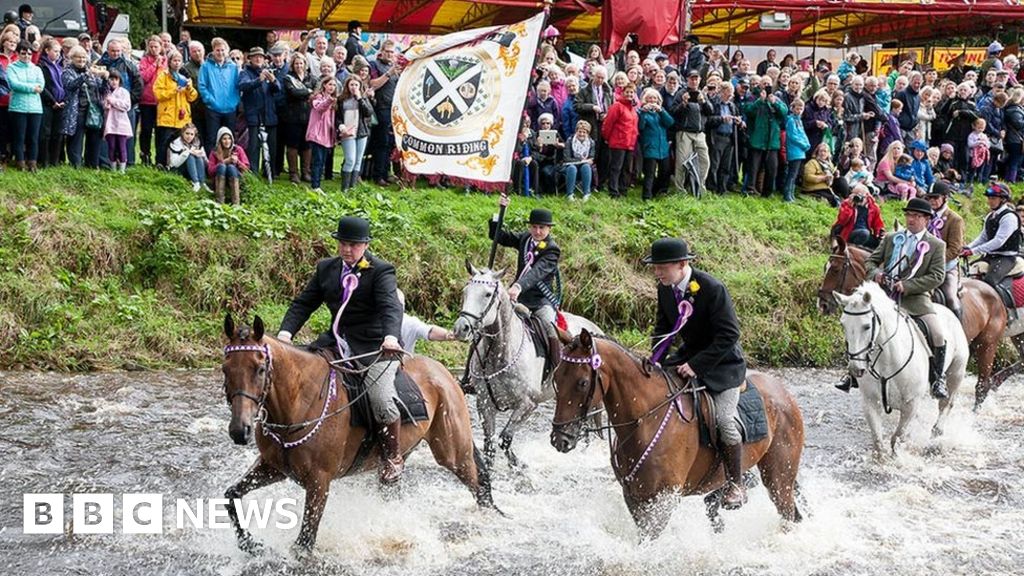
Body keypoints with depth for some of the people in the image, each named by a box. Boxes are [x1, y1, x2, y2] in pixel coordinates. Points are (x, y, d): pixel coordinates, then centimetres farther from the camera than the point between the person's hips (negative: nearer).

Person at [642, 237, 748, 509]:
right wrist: (656, 360, -9)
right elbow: (663, 328, 9)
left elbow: (729, 335, -24)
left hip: (723, 362, -7)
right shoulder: (665, 289, -3)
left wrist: (697, 365, -28)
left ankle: (736, 484, -6)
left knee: (724, 419, -21)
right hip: (689, 354, 7)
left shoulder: (713, 289, -24)